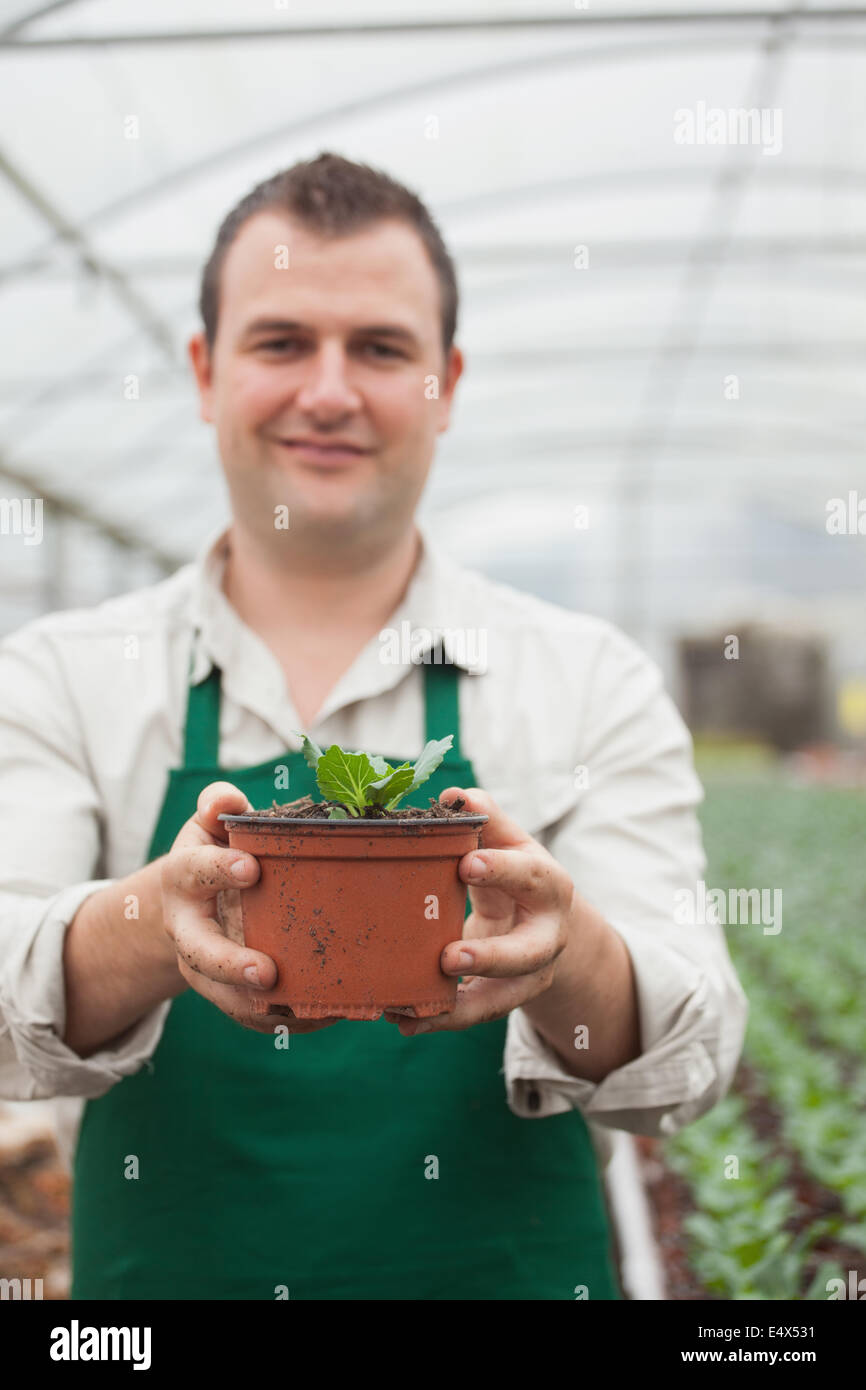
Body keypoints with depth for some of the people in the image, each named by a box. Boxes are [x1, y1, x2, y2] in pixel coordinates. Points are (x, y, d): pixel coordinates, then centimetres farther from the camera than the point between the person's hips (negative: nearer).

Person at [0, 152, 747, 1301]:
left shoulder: (593, 686, -5)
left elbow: (688, 1060, -14)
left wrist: (566, 958, -36)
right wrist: (149, 925, -37)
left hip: (512, 1273, 0)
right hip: (165, 1272, 1)